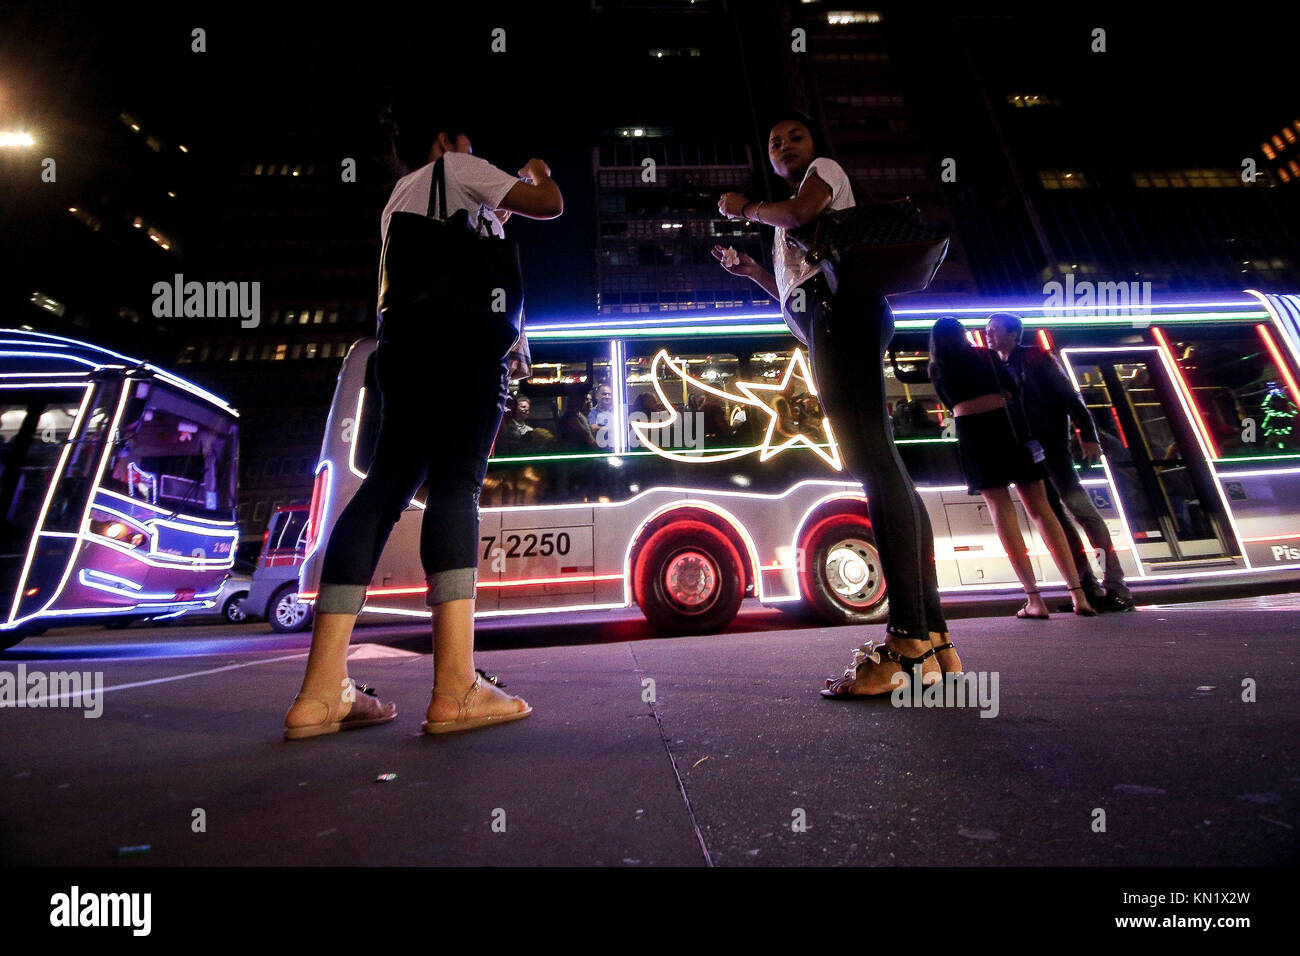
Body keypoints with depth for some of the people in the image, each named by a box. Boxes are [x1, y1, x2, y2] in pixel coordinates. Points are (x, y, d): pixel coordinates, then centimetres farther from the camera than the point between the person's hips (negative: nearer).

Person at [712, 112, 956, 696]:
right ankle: (932, 638, -5)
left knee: (873, 460, -22)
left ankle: (908, 644, -28)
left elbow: (801, 210, -4)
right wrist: (750, 269, 31)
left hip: (839, 303, -9)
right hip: (822, 320, 9)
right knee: (878, 465, -3)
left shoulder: (827, 168, 19)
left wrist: (746, 207, 12)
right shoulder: (790, 223, 40)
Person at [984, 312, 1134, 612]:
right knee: (1055, 516, 4)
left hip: (1050, 446, -6)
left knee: (1080, 507, -11)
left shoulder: (1035, 357, 2)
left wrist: (1088, 435, -13)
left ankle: (1116, 586, -8)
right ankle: (1089, 586, 8)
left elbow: (1069, 395, -4)